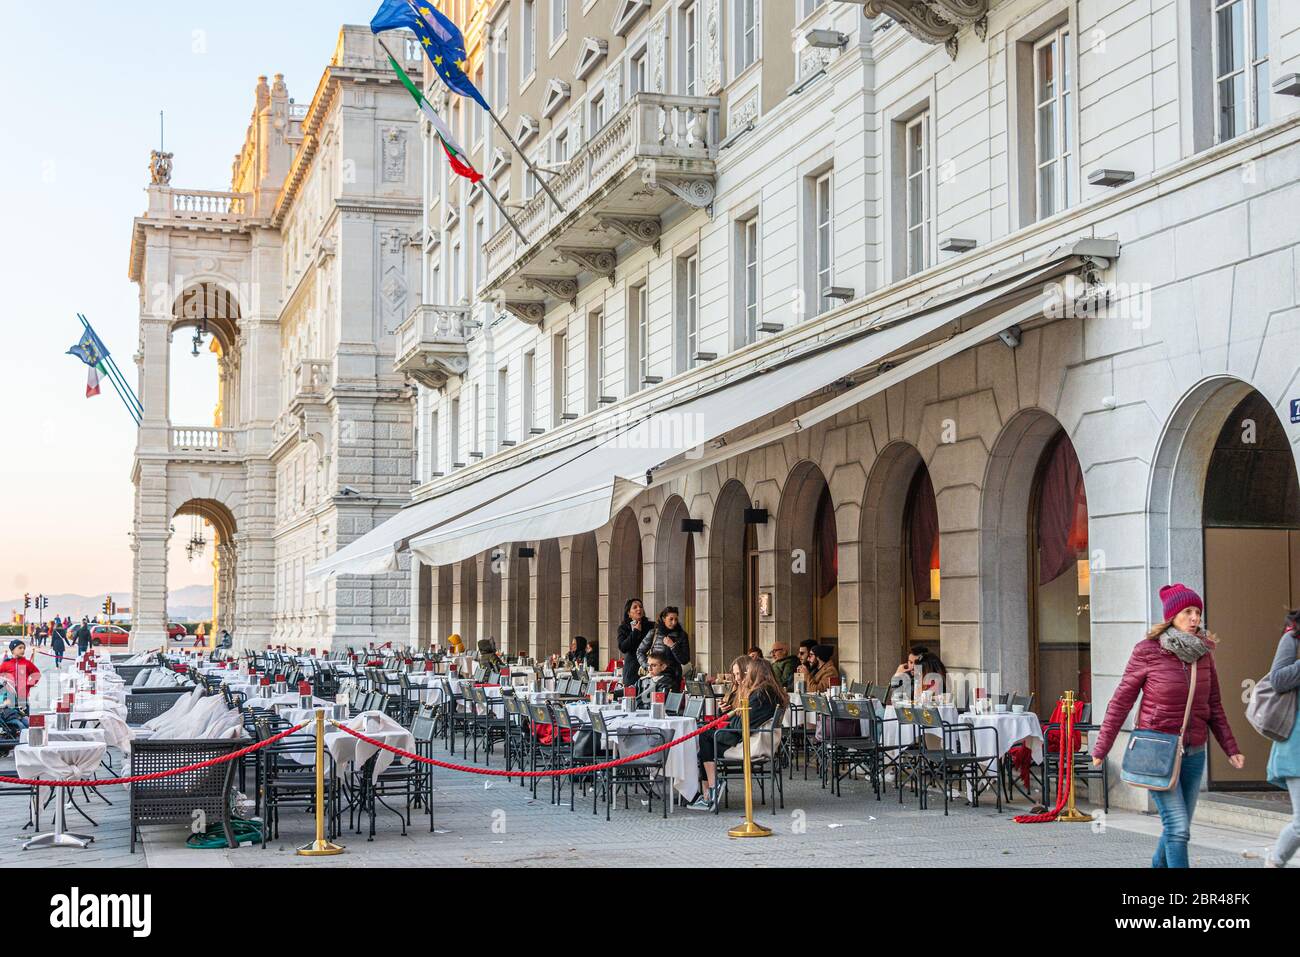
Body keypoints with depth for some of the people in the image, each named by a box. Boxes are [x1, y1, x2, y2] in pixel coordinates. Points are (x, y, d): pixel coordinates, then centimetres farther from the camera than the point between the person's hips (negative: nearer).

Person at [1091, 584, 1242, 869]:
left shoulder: (1203, 652, 5)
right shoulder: (1147, 651, -10)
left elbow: (1214, 706, 12)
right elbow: (1121, 701, -5)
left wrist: (1231, 749, 6)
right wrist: (1101, 749, -4)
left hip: (1193, 754, 5)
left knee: (1178, 829, 12)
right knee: (1178, 827, -13)